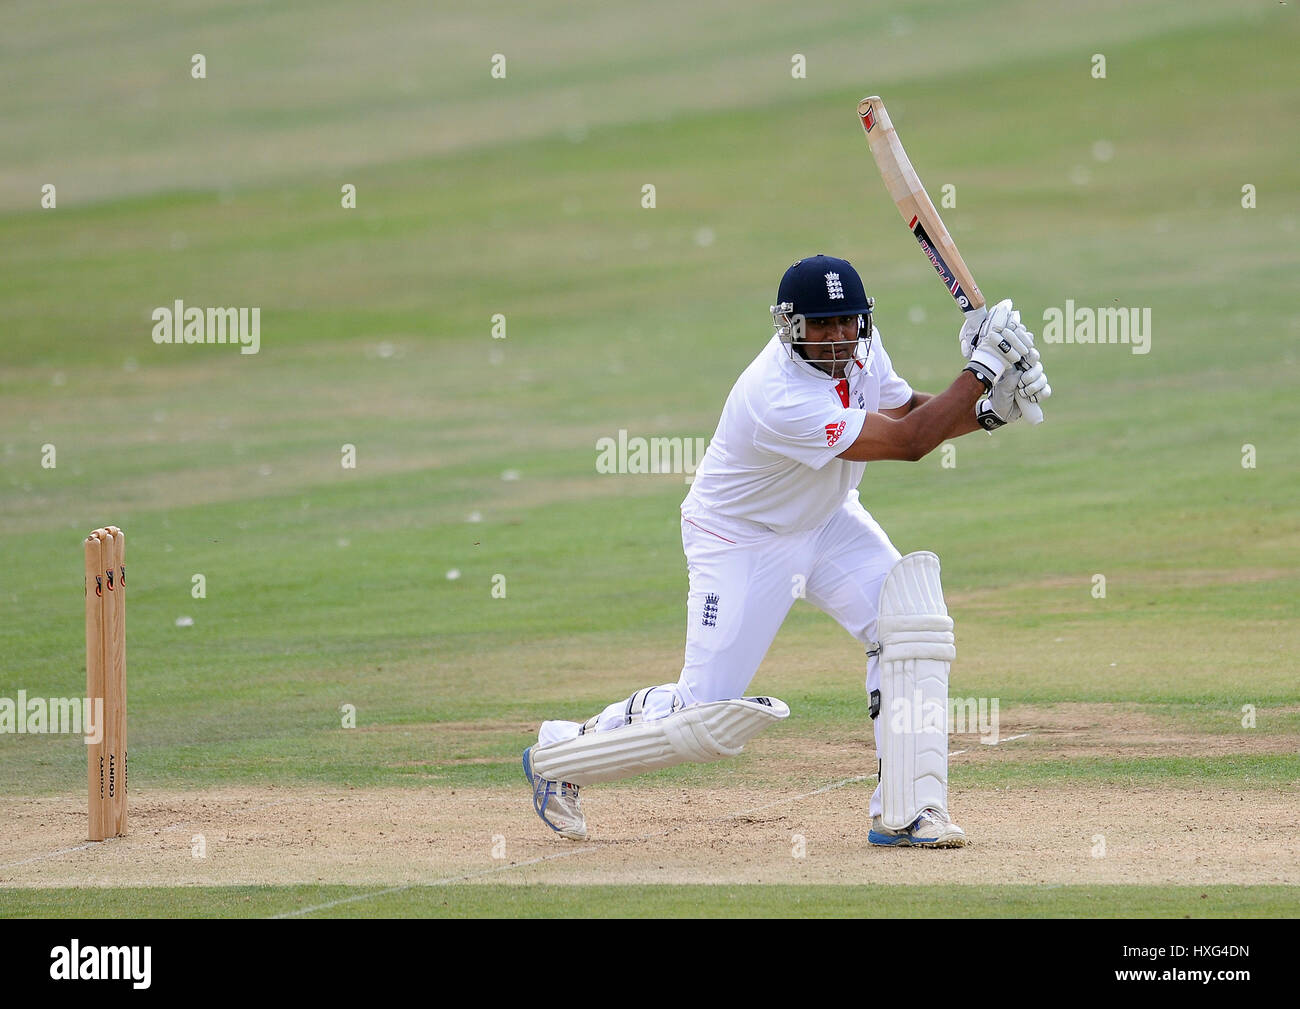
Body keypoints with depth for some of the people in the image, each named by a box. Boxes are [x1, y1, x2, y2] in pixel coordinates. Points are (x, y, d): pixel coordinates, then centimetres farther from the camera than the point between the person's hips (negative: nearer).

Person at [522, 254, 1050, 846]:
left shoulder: (858, 344, -13)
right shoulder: (780, 400, -37)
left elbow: (908, 412, 2)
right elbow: (906, 442, -33)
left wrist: (989, 408, -16)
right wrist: (982, 369, -29)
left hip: (828, 521, 8)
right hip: (742, 542, -7)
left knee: (908, 621, -16)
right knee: (708, 723, -7)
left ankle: (904, 813, -12)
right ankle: (558, 755, 18)